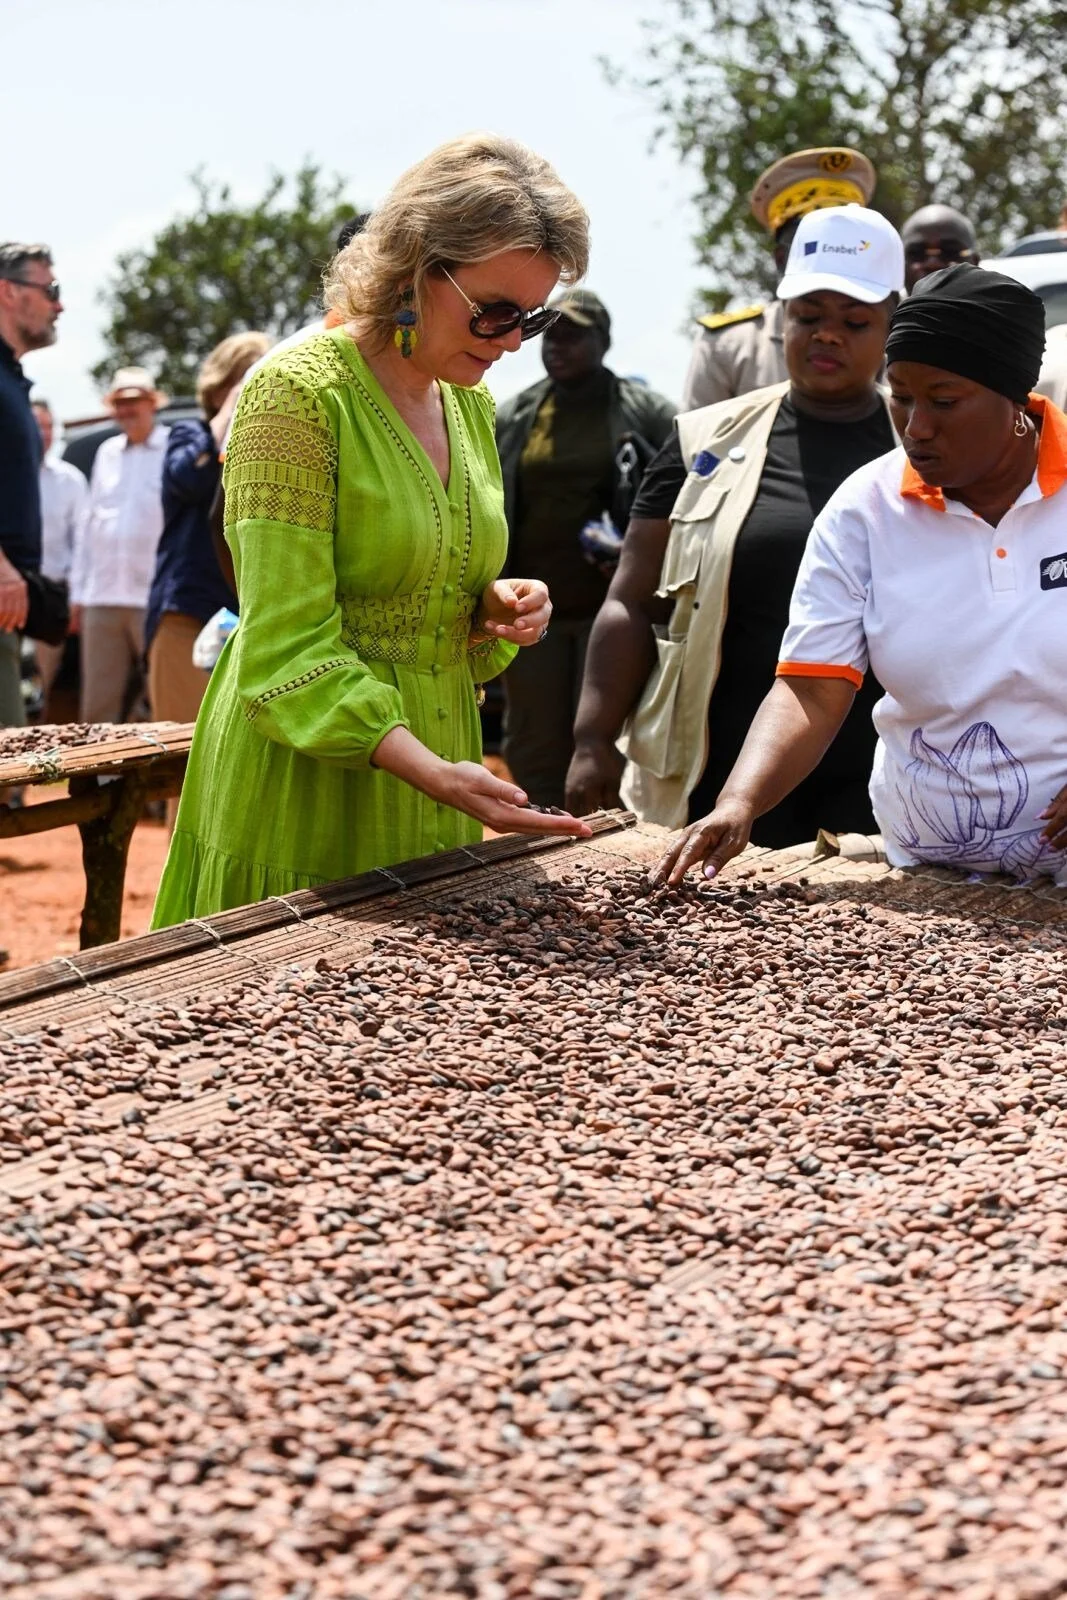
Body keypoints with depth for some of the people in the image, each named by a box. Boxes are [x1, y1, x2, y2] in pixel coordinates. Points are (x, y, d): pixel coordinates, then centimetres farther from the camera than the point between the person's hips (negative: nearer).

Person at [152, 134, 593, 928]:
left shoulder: (471, 404, 9)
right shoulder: (298, 392, -14)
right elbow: (289, 649, -19)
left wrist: (497, 607, -1)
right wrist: (434, 772, -30)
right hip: (309, 797, -7)